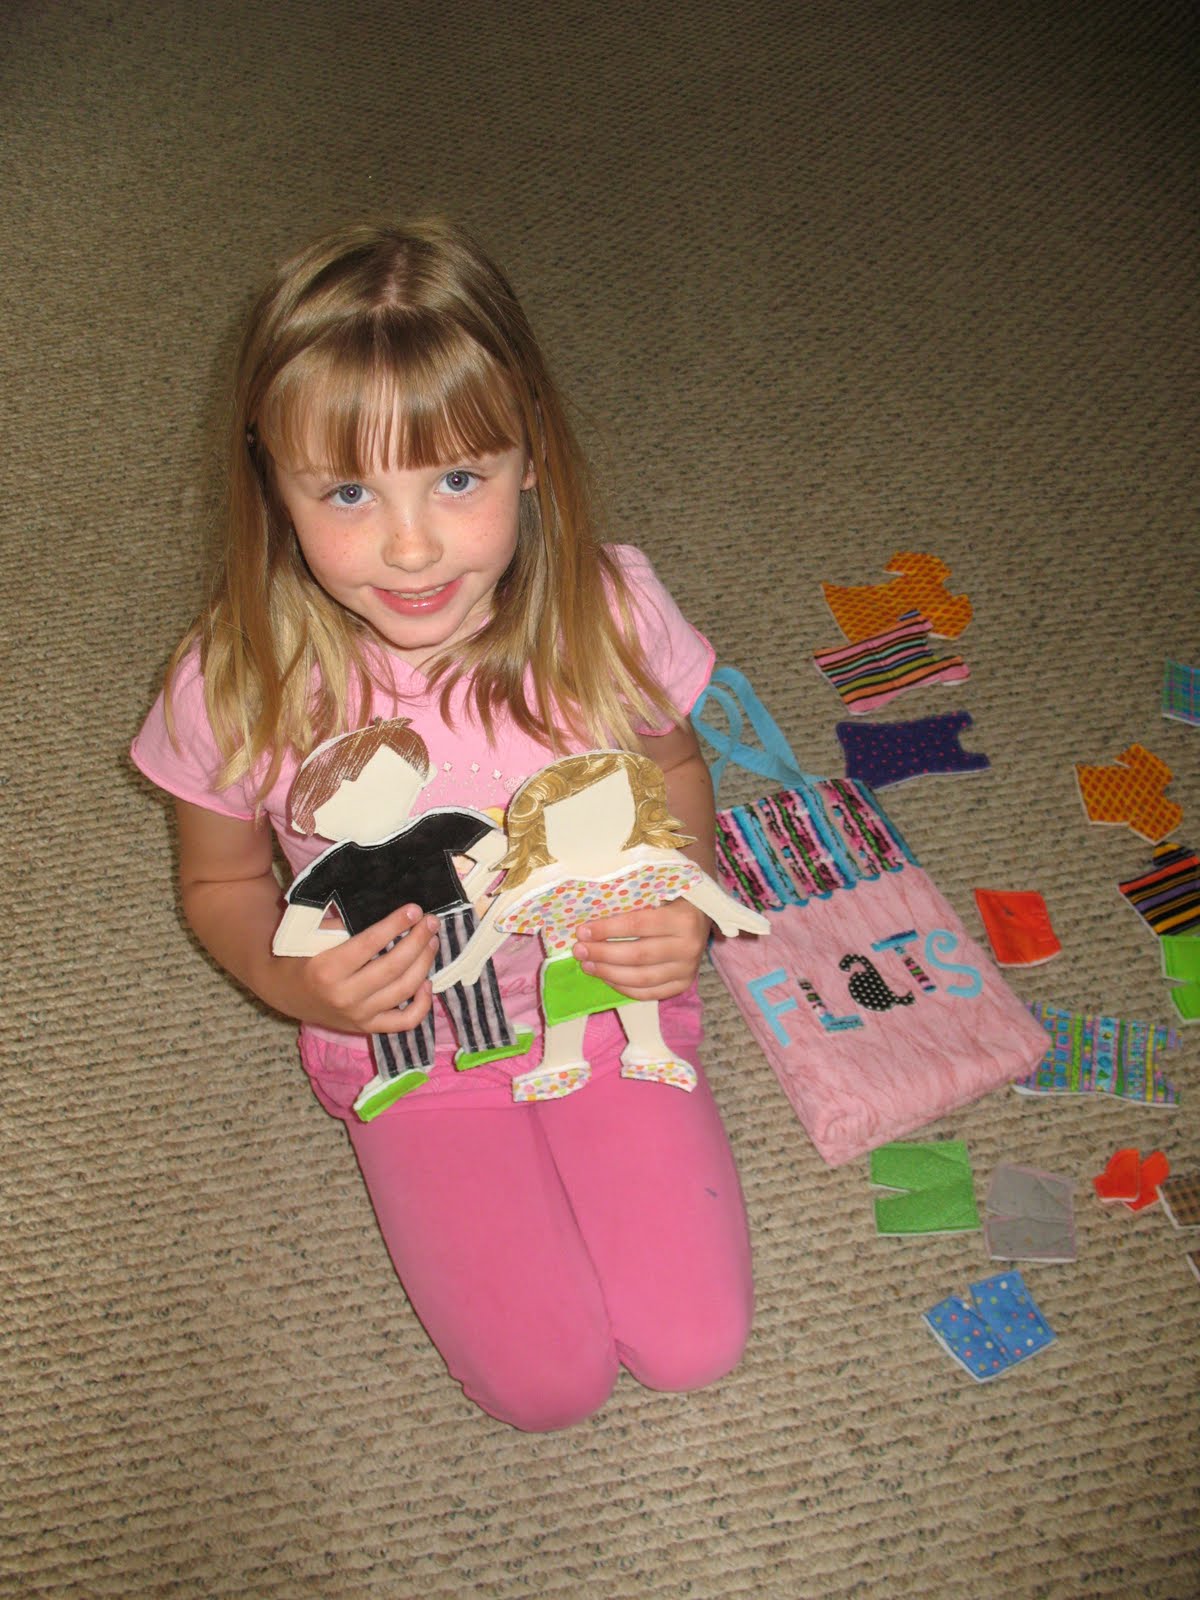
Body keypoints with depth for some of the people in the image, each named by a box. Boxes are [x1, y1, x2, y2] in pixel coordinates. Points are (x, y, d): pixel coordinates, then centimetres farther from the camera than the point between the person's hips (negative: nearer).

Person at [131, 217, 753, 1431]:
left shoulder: (607, 611, -23)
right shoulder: (235, 685, -25)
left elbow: (674, 765, 0)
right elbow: (219, 880, -4)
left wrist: (685, 904, -19)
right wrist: (290, 980, -24)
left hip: (609, 1000, 1)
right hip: (406, 1044, 0)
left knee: (695, 1347, -1)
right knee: (550, 1385, -2)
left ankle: (588, 1123, 24)